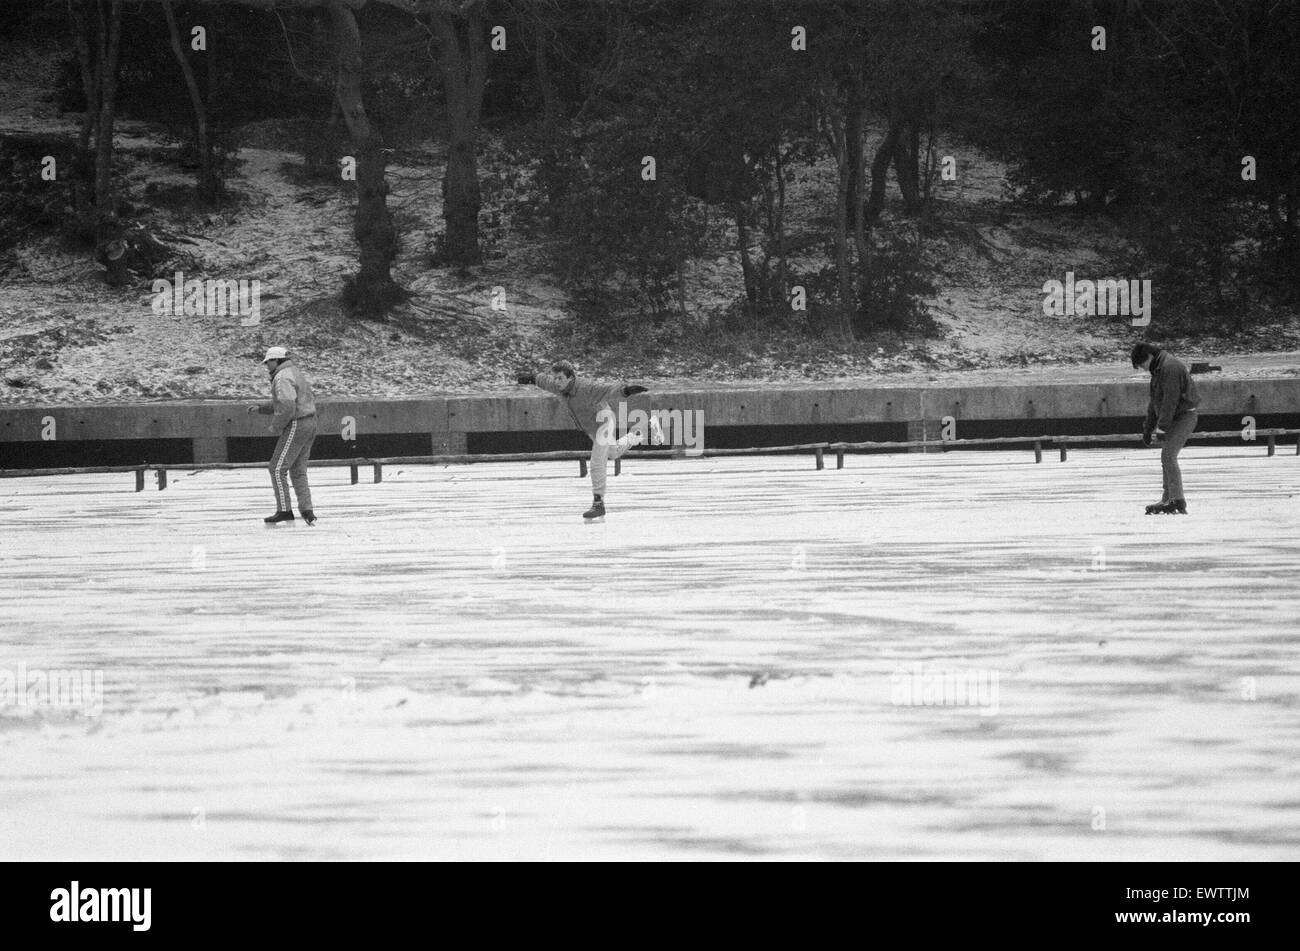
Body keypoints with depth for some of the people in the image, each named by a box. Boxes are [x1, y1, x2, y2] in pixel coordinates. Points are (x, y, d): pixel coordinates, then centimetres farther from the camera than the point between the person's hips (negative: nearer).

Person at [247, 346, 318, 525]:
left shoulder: (282, 378, -15)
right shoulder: (295, 374, 20)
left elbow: (287, 406, -27)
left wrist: (276, 426, -13)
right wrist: (260, 408, 18)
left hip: (295, 426, -10)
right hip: (309, 424, 10)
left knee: (277, 469, -4)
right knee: (298, 471, 12)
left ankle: (284, 510, -5)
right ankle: (307, 511, 4)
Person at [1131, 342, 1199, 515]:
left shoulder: (1170, 367, -19)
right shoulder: (1158, 369, 16)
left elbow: (1170, 399, -25)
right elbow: (1155, 401, 24)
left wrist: (1162, 426, -25)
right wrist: (1148, 428, 23)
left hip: (1184, 417, -10)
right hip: (1175, 419, 10)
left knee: (1168, 456, -17)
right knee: (1167, 458, 12)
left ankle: (1177, 501, -21)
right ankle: (1168, 500, 16)